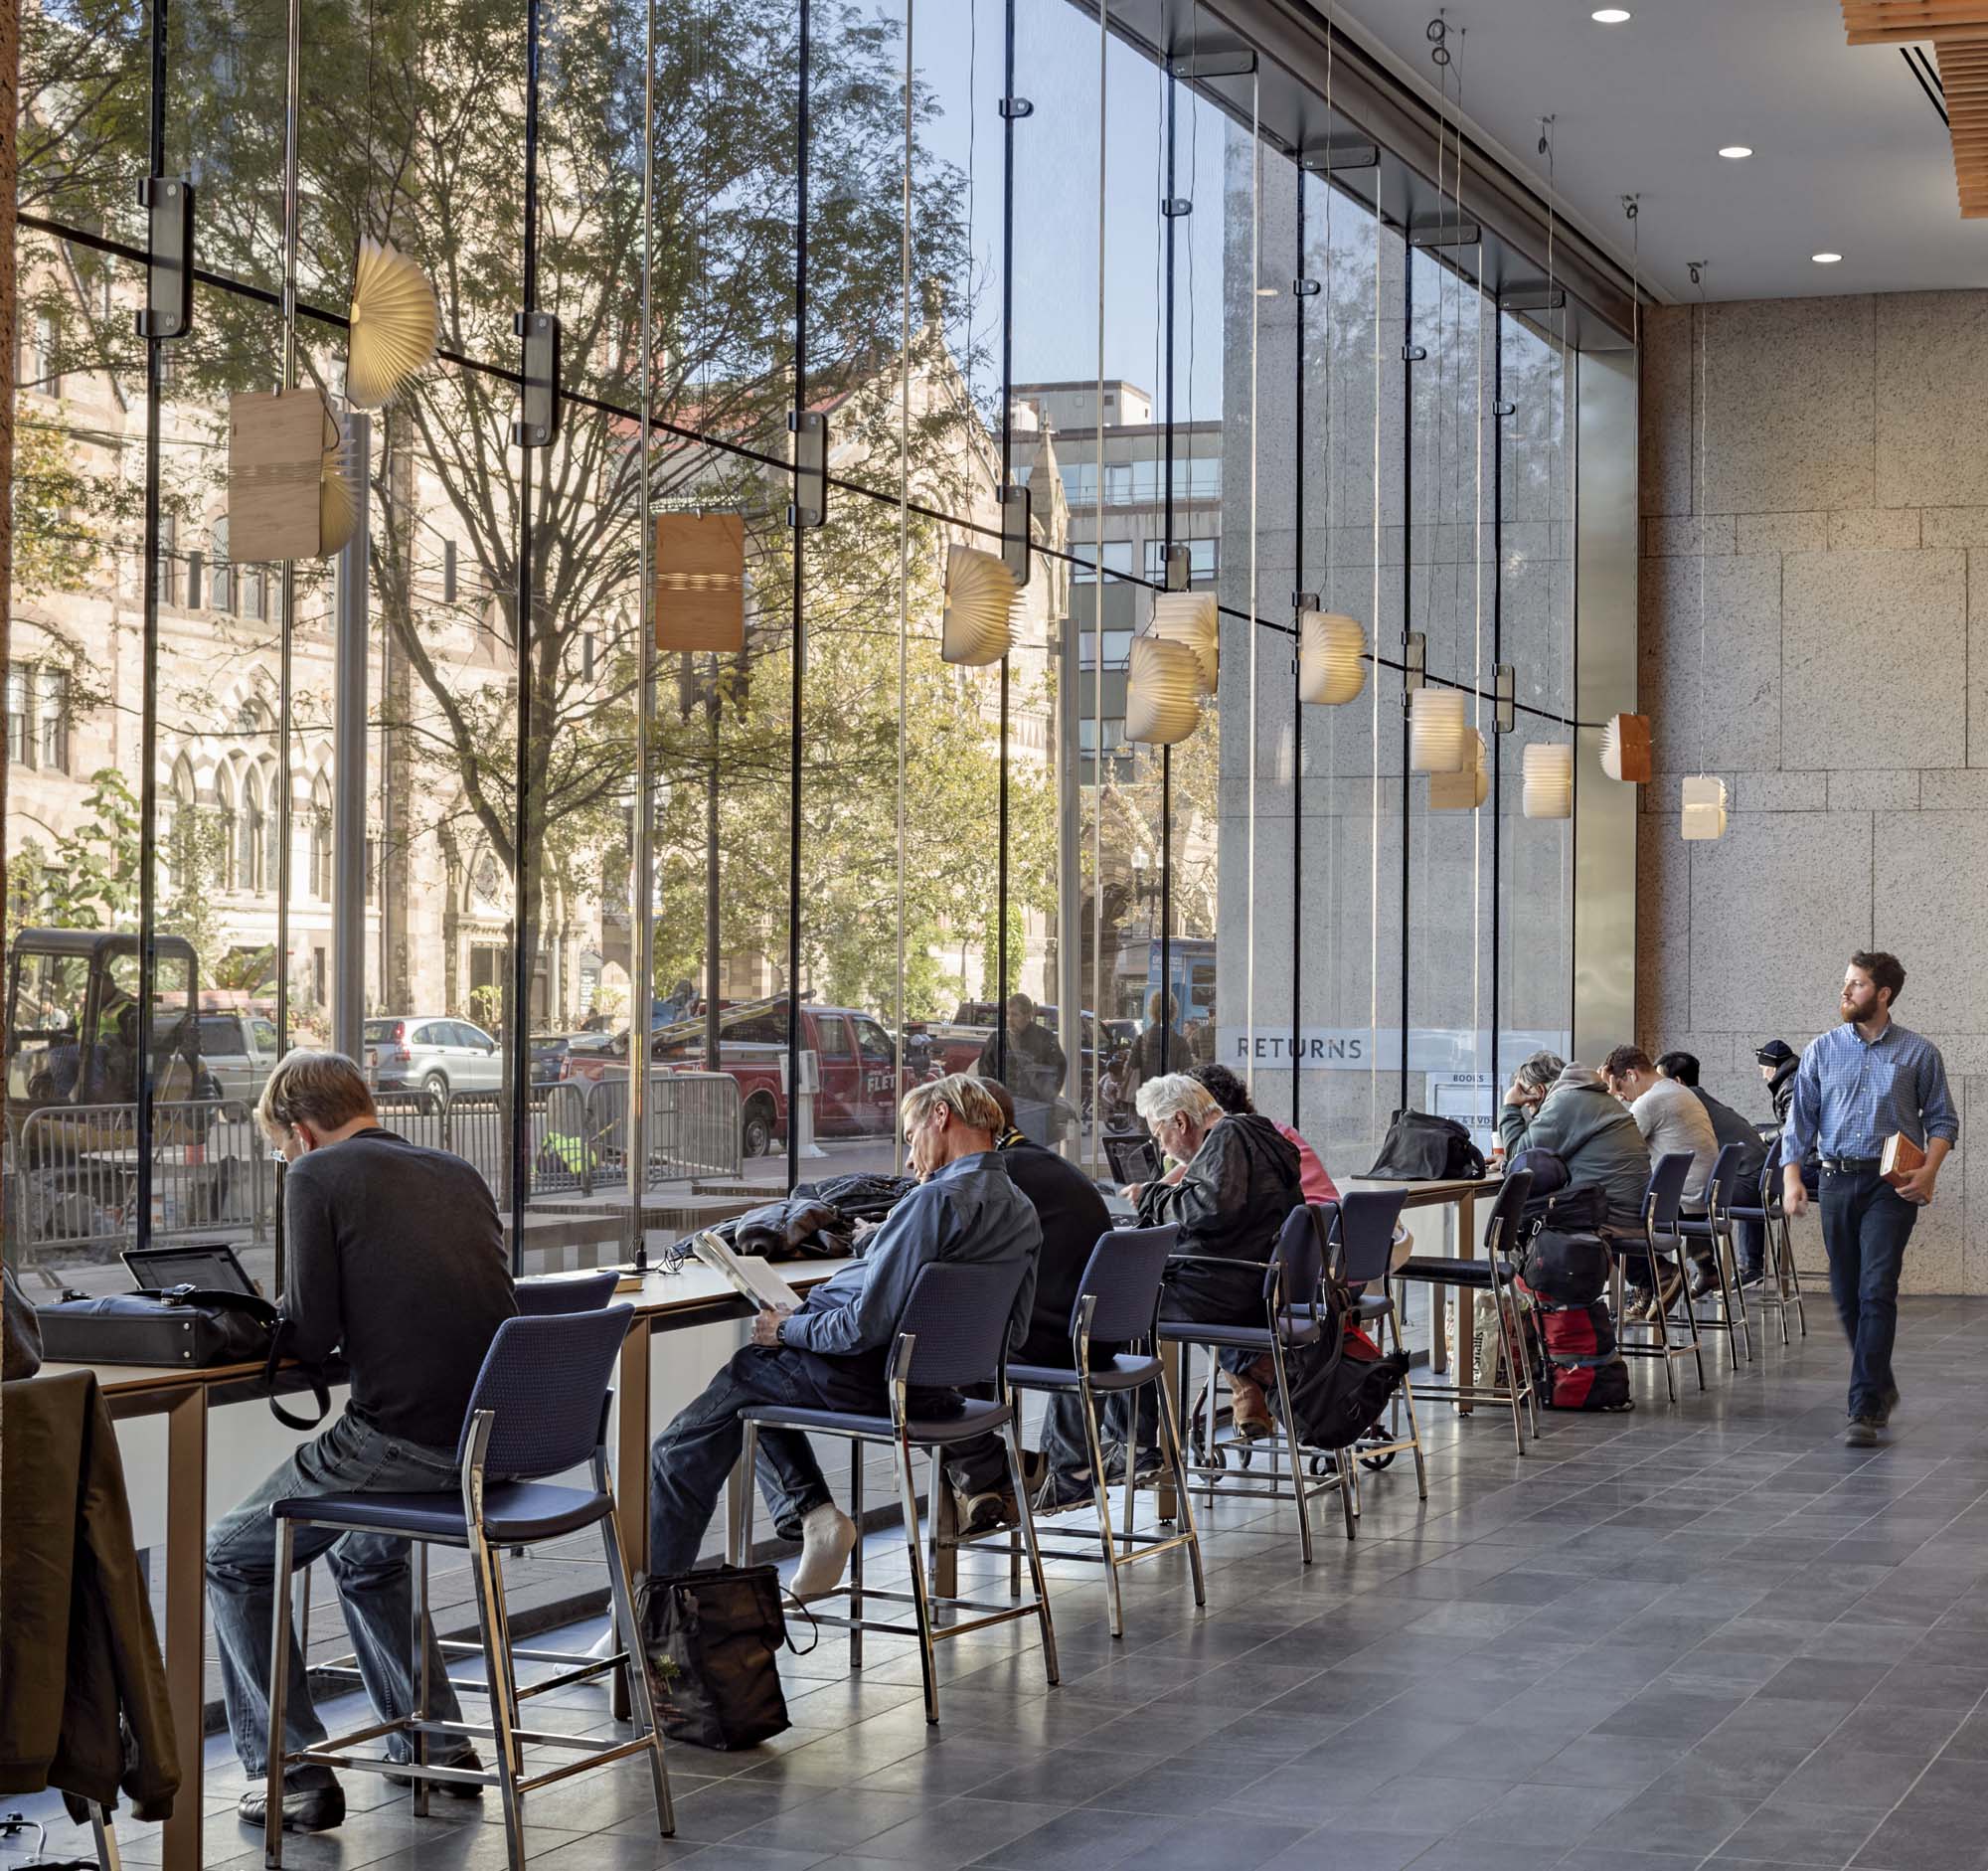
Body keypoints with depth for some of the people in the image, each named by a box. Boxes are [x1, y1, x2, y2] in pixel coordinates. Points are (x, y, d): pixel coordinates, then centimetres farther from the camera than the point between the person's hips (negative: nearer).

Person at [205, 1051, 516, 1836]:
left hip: (406, 1440, -7)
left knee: (230, 1558, 14)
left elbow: (311, 1335, -8)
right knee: (364, 1555, 35)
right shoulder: (459, 1174, 16)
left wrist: (273, 1312, 15)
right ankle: (438, 1743, 34)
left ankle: (292, 1773, 8)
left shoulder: (318, 1174, -3)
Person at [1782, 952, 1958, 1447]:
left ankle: (1865, 1410, -14)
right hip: (1838, 1180, 4)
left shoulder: (1919, 1053, 2)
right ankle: (1881, 1387, 29)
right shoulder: (1822, 1050, 8)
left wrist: (1928, 1170, -11)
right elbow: (1801, 1117, 7)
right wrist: (1791, 1175, -4)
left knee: (1876, 1293, -12)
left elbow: (1942, 1120, 5)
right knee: (1846, 1294, 9)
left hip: (1891, 1184, -3)